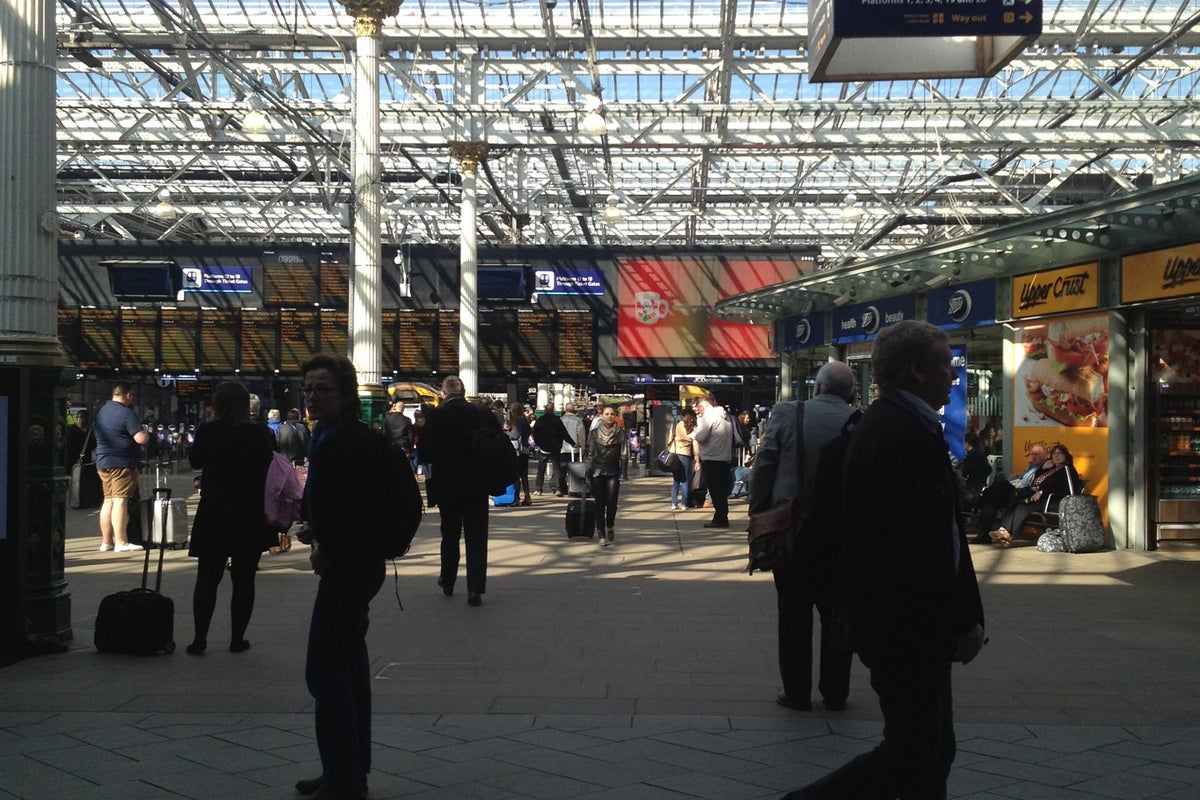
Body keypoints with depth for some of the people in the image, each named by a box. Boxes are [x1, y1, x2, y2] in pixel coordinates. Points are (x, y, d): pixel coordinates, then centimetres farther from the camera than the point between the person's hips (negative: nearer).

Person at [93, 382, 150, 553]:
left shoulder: (102, 410, 14)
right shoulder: (126, 413, -13)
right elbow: (141, 438, -20)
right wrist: (146, 432, 1)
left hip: (102, 462, 8)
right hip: (122, 463, -8)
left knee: (108, 501, 12)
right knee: (120, 501, -8)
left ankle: (106, 541, 14)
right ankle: (121, 542, -8)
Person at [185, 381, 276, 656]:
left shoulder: (208, 432, -6)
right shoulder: (259, 435, -8)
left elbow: (195, 461, 11)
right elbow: (266, 471, 0)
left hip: (213, 515, 1)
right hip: (249, 517, -1)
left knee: (207, 578, 9)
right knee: (243, 579, 7)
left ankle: (200, 638, 6)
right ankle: (237, 639, 9)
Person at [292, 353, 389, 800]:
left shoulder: (355, 440, -18)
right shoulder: (327, 436, 13)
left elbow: (367, 509, -25)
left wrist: (328, 550, -18)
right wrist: (309, 524, 5)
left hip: (349, 566, -11)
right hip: (348, 565, 11)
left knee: (325, 671, -7)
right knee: (348, 667, 16)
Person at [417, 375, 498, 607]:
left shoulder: (435, 415, -9)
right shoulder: (483, 414, -3)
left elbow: (423, 451, -9)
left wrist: (434, 466, 10)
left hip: (446, 485, 0)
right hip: (477, 485, 0)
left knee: (450, 535, 16)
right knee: (476, 536, 2)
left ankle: (447, 581, 30)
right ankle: (475, 589, -6)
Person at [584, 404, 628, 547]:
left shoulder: (621, 433, 3)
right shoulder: (595, 432, 4)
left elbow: (624, 454, 3)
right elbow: (589, 453, 8)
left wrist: (623, 474, -3)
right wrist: (587, 471, 3)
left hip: (613, 473, 0)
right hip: (597, 472, 0)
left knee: (611, 503, -6)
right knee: (600, 504, 1)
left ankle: (610, 527, 22)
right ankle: (601, 536, 6)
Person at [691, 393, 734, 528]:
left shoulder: (709, 415, -10)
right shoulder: (725, 416, 15)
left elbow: (701, 437, -19)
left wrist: (693, 434, 3)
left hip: (712, 459, -8)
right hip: (725, 458, 8)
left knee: (715, 491, -4)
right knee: (722, 490, 13)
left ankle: (720, 518, -3)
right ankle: (723, 518, 16)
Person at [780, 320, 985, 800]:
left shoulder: (887, 423, 13)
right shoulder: (905, 431, -20)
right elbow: (921, 541, -25)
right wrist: (964, 620, -16)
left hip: (903, 619, 11)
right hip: (907, 623, -11)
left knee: (930, 750, 15)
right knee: (913, 755, 0)